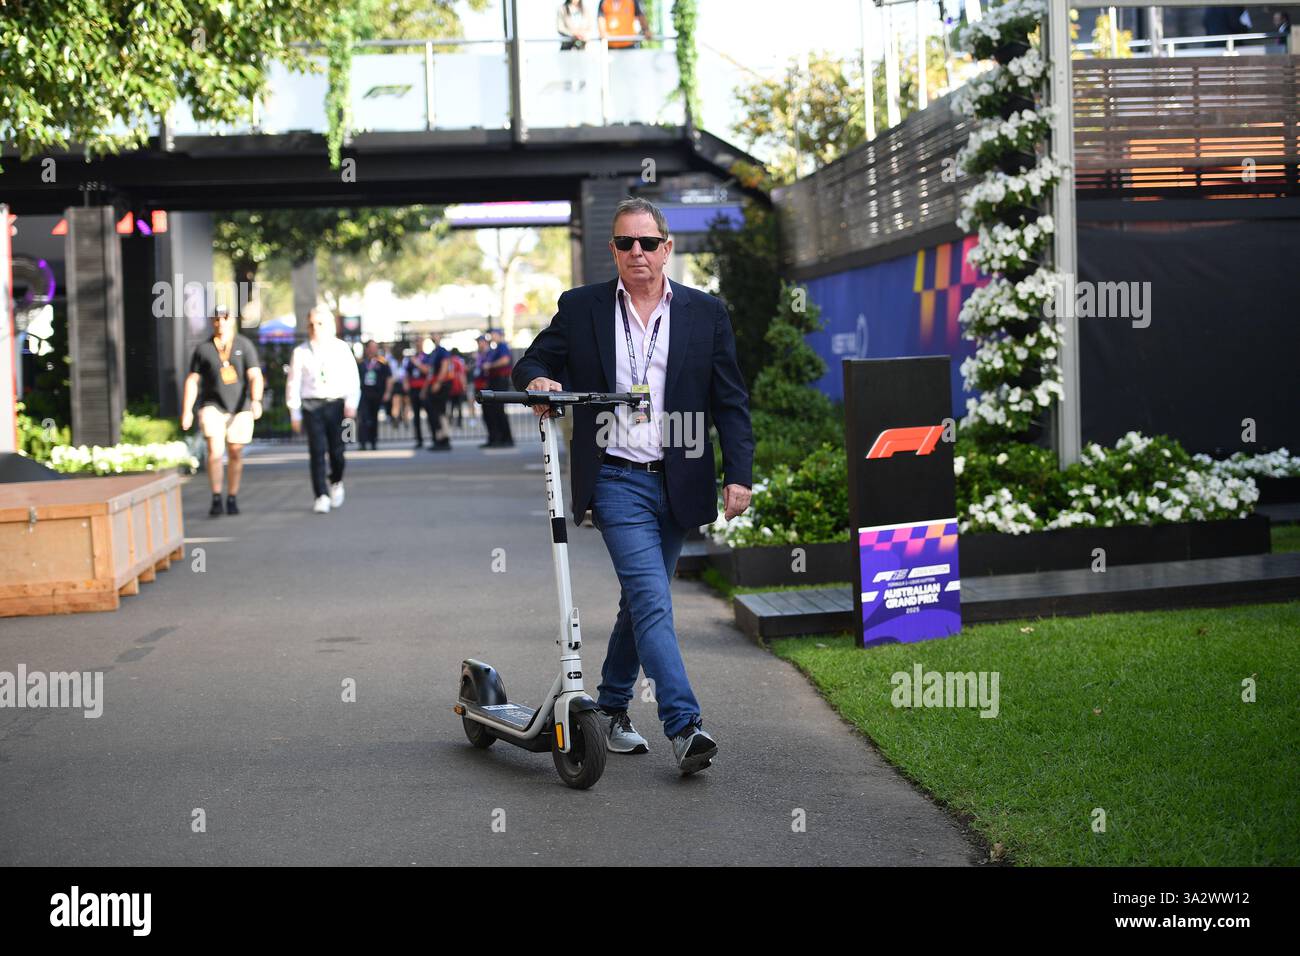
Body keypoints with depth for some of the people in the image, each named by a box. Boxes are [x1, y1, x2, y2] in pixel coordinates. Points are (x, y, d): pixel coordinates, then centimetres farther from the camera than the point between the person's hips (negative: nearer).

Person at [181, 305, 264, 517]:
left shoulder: (245, 345, -1)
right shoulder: (202, 349, 1)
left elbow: (255, 376, -10)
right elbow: (192, 381, 5)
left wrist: (256, 401, -26)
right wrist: (187, 411, 0)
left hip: (239, 407, 1)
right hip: (212, 406, -1)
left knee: (236, 453, 7)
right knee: (215, 451, -16)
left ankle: (232, 499, 20)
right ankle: (216, 499, -8)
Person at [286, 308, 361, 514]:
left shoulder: (341, 348, 6)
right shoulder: (301, 352, 6)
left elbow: (352, 378, 4)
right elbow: (293, 383, 8)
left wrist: (351, 403, -9)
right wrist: (295, 413, 4)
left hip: (337, 404, 0)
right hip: (312, 404, 0)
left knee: (336, 450, 0)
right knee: (317, 451, -7)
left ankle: (336, 482, 30)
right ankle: (322, 496, -5)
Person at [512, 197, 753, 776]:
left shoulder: (705, 313, 5)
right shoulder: (581, 309, 3)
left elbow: (731, 402, 5)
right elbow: (531, 363, 12)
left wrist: (738, 476, -5)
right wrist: (537, 381, -13)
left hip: (677, 483, 3)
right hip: (617, 481, -3)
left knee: (642, 599, 14)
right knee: (652, 601, -14)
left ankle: (612, 710, 31)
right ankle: (685, 728, -18)